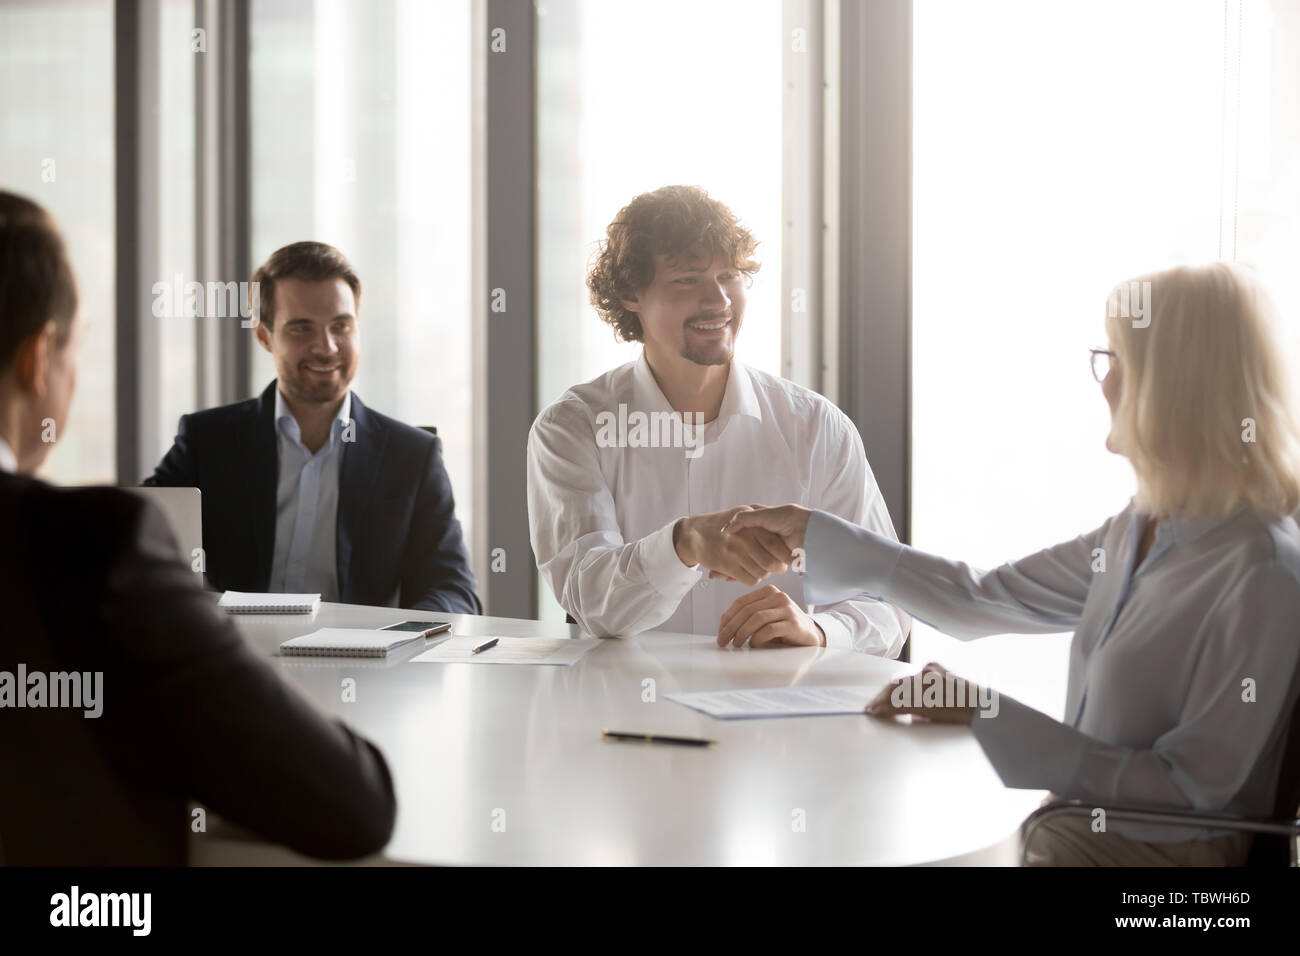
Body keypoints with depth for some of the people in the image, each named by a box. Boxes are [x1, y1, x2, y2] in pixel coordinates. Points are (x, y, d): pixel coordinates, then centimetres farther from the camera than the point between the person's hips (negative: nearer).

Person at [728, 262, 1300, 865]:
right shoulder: (1144, 528, 5)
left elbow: (1190, 790, -21)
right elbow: (981, 601, 15)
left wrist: (988, 713, -23)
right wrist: (811, 532, 18)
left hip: (1155, 853, -7)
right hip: (1073, 828, 7)